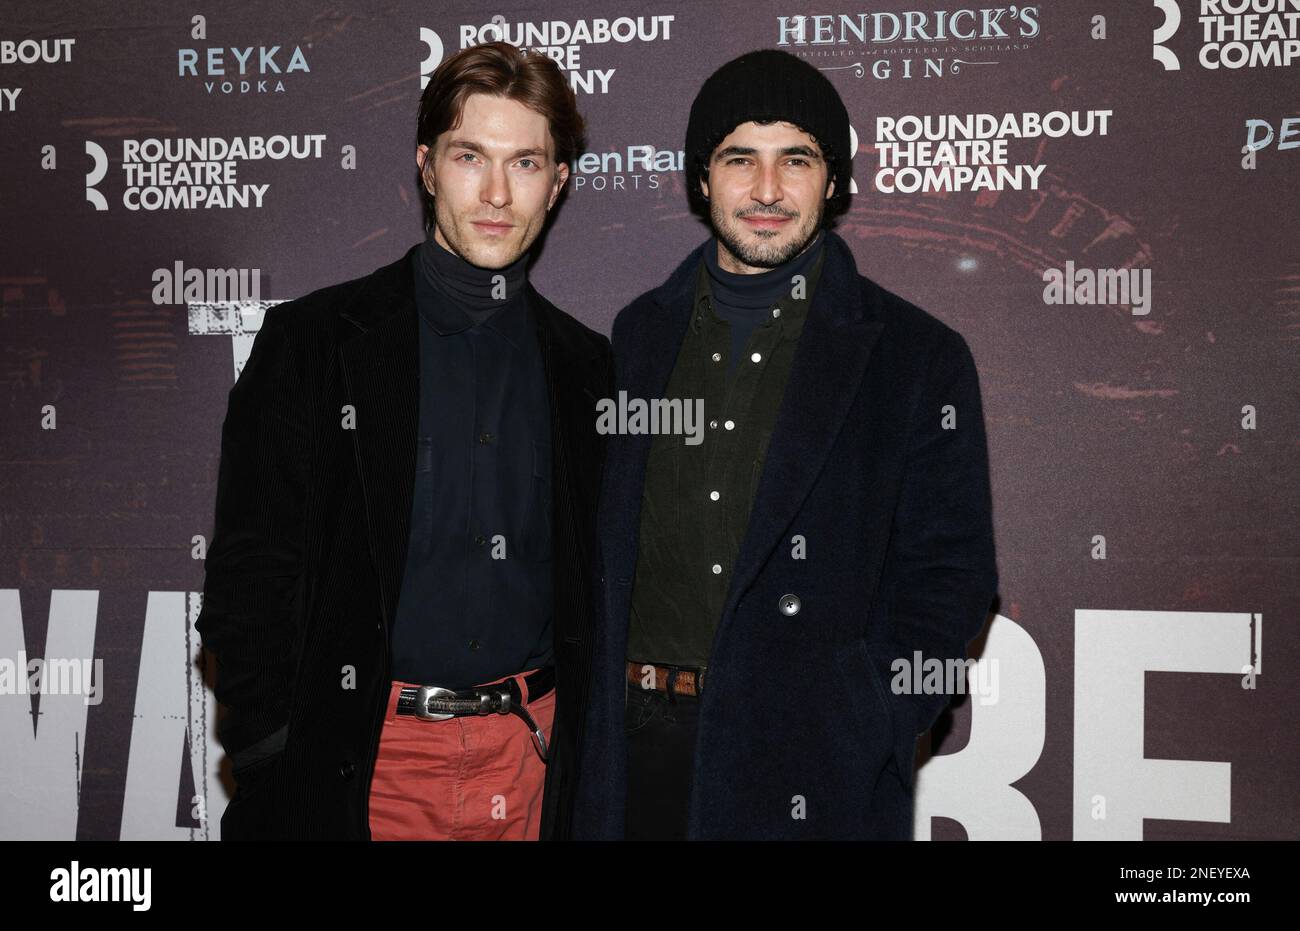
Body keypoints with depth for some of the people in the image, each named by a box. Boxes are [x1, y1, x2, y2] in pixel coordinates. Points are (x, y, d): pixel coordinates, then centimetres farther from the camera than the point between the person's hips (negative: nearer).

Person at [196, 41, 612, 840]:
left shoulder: (586, 368, 6)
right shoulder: (312, 342, -2)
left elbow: (590, 585, 11)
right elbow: (250, 577, -4)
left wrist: (584, 747, 4)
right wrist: (272, 766, -9)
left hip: (533, 760, 3)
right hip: (363, 763, -2)